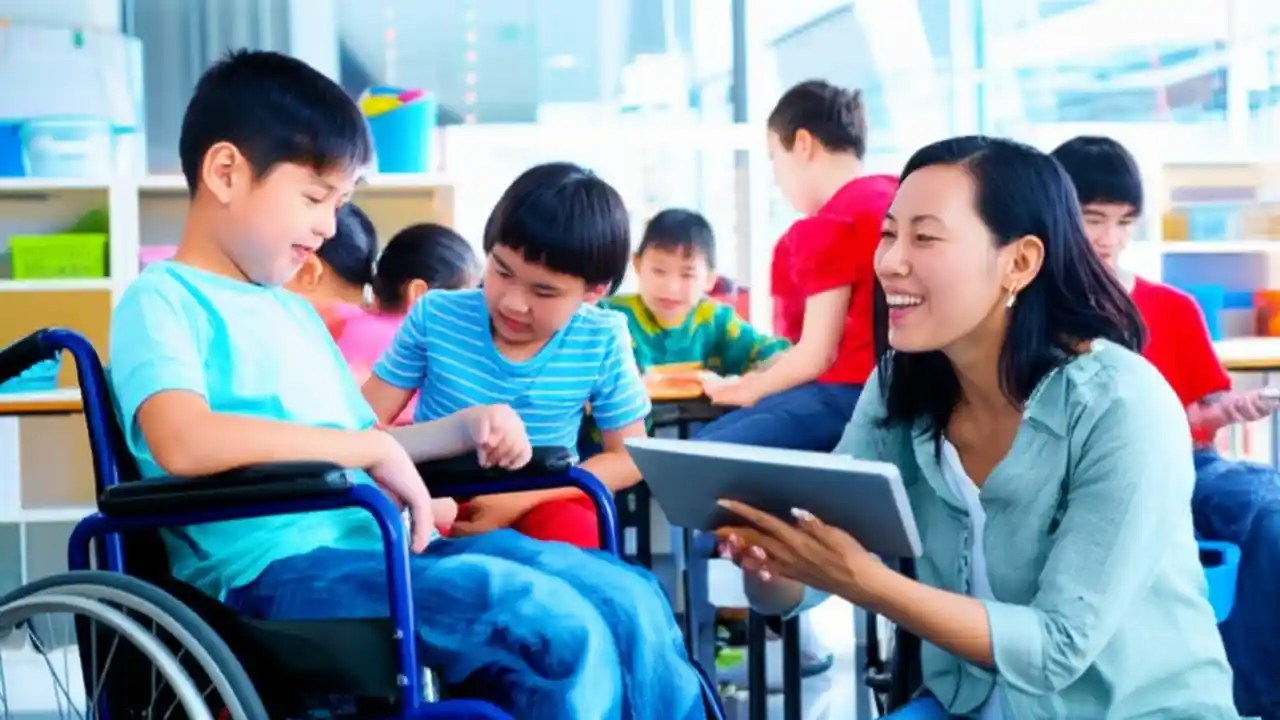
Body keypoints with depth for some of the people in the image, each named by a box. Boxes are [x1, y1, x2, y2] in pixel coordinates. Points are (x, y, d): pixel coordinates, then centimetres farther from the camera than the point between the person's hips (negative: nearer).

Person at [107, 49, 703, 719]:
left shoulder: (296, 313, 24)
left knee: (629, 600, -5)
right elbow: (183, 443, -22)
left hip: (375, 544, 8)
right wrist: (372, 446, -16)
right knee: (561, 632, -25)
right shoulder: (162, 299, -2)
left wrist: (465, 427, 11)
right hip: (277, 566, -8)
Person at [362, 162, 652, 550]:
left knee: (573, 530, -34)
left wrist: (521, 500, -18)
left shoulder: (602, 343, -10)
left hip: (539, 503, -1)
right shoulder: (435, 316, -8)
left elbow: (629, 457, -5)